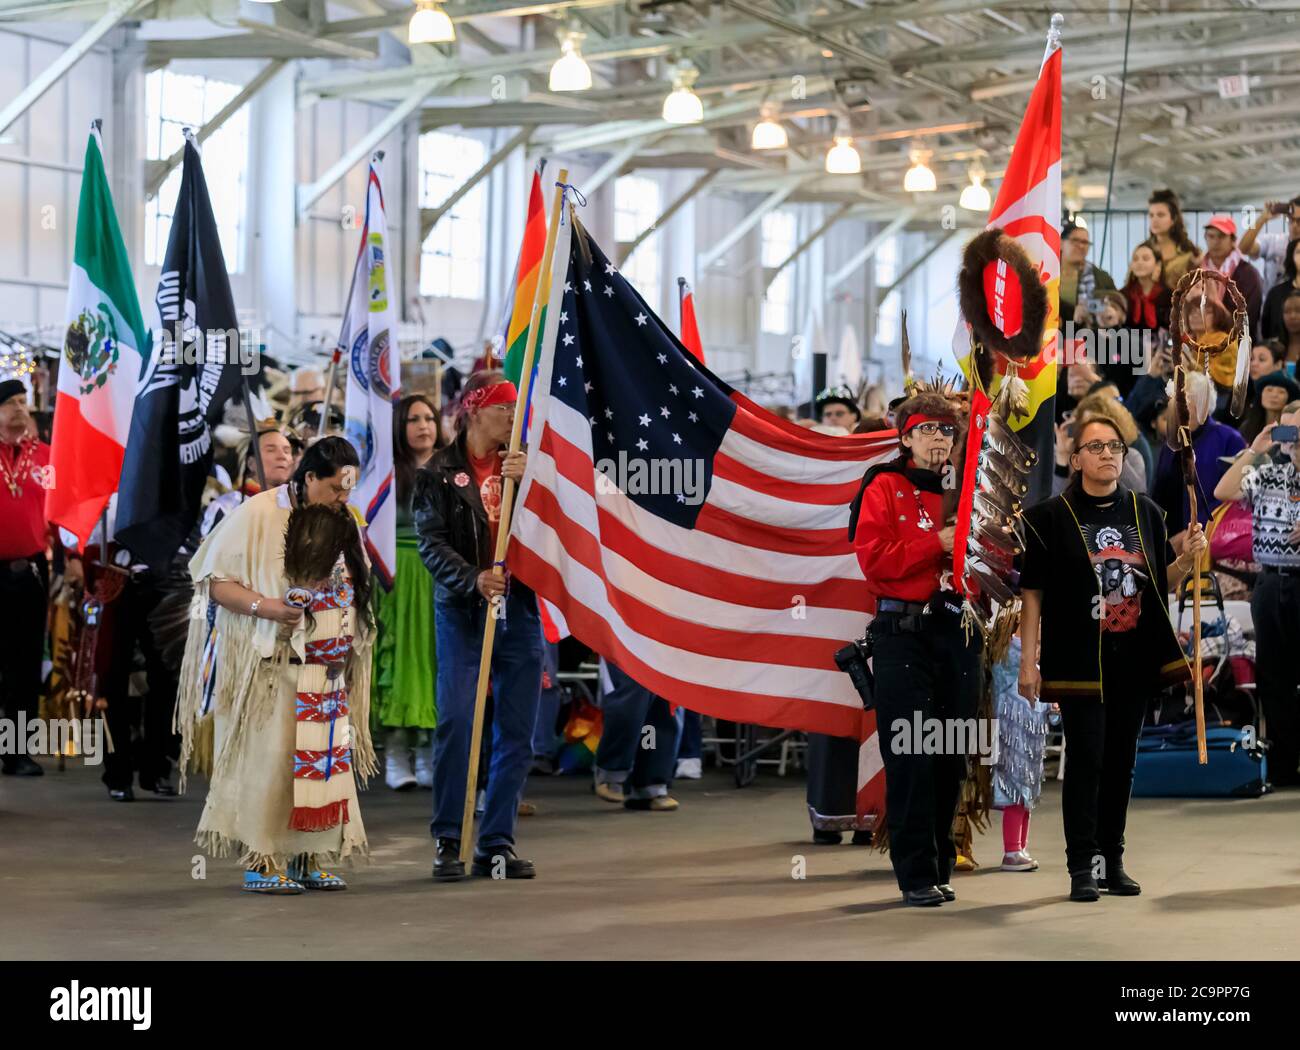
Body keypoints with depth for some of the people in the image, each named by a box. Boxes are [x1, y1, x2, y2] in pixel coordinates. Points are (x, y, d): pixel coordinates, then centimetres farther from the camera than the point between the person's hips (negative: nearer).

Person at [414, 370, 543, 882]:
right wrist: (472, 579, -22)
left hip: (519, 609, 4)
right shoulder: (438, 472, 3)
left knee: (517, 732, 3)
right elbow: (432, 542, -6)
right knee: (456, 723, -12)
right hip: (461, 612, -4)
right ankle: (448, 841, -4)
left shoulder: (519, 464, 13)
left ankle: (497, 843, 10)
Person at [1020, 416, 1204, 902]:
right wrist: (1028, 661, -8)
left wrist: (1188, 557, -5)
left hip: (1134, 657, 4)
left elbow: (1162, 582, 15)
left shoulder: (1146, 513, 10)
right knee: (1085, 760, -6)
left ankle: (1112, 861, 18)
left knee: (1121, 760, 9)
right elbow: (1033, 593, -4)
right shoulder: (1051, 517, -3)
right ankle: (1082, 868, -2)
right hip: (1078, 658, -4)